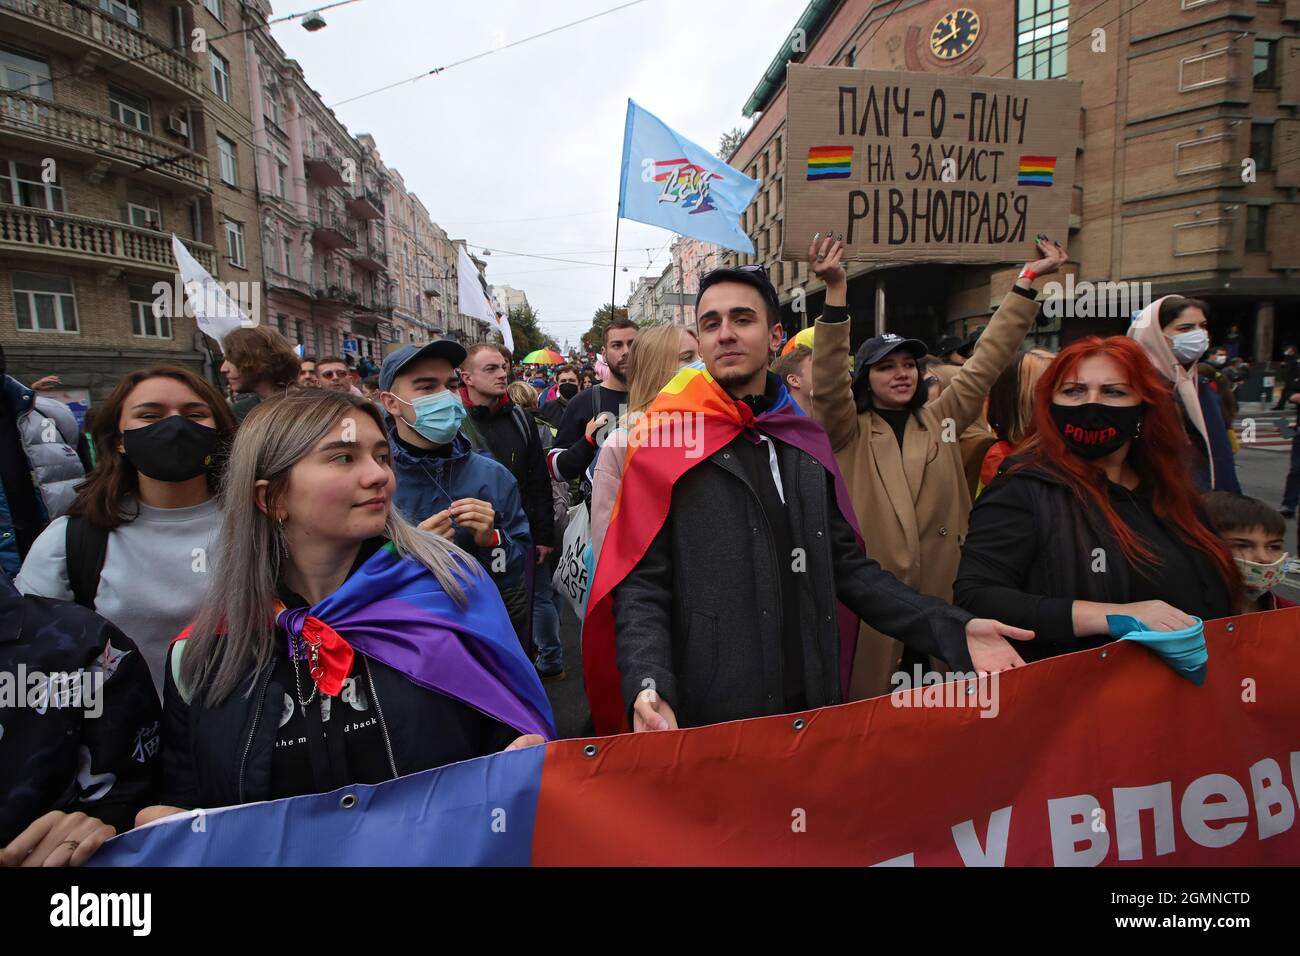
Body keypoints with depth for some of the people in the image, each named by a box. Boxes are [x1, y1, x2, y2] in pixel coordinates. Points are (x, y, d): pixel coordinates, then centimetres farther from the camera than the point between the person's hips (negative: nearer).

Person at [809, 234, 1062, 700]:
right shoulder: (848, 432, 0)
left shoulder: (941, 420, 11)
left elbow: (988, 358, 9)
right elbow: (828, 378, -16)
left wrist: (1028, 278, 5)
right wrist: (836, 288, -27)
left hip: (943, 590, 4)